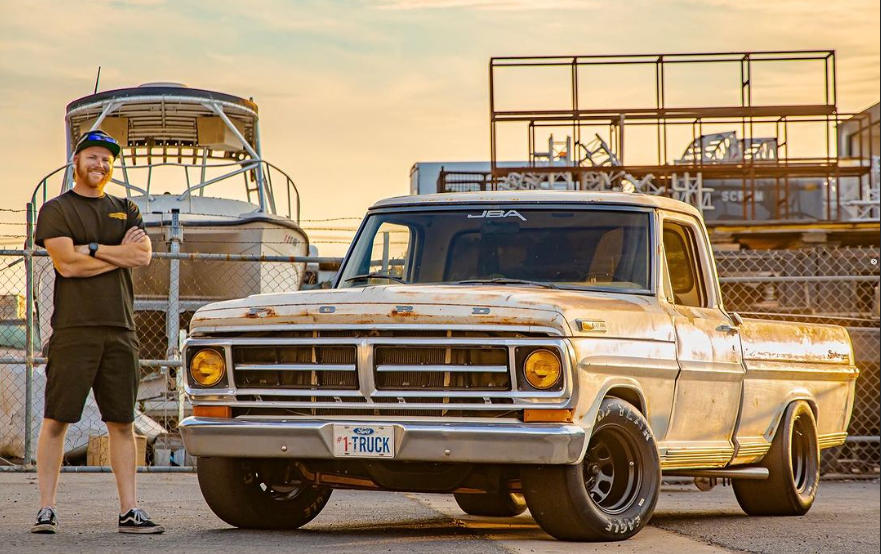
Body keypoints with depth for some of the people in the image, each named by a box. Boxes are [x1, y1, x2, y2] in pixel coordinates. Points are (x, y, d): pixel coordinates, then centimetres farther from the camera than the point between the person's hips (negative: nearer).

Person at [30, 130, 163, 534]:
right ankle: (46, 509, -1)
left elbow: (144, 255, 1)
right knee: (56, 420, -4)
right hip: (73, 329, -4)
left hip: (120, 330, 4)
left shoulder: (125, 210, 19)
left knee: (122, 422, 4)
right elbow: (66, 263, -10)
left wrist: (91, 249, -8)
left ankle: (129, 511, 6)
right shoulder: (56, 210, 5)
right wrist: (121, 253, -3)